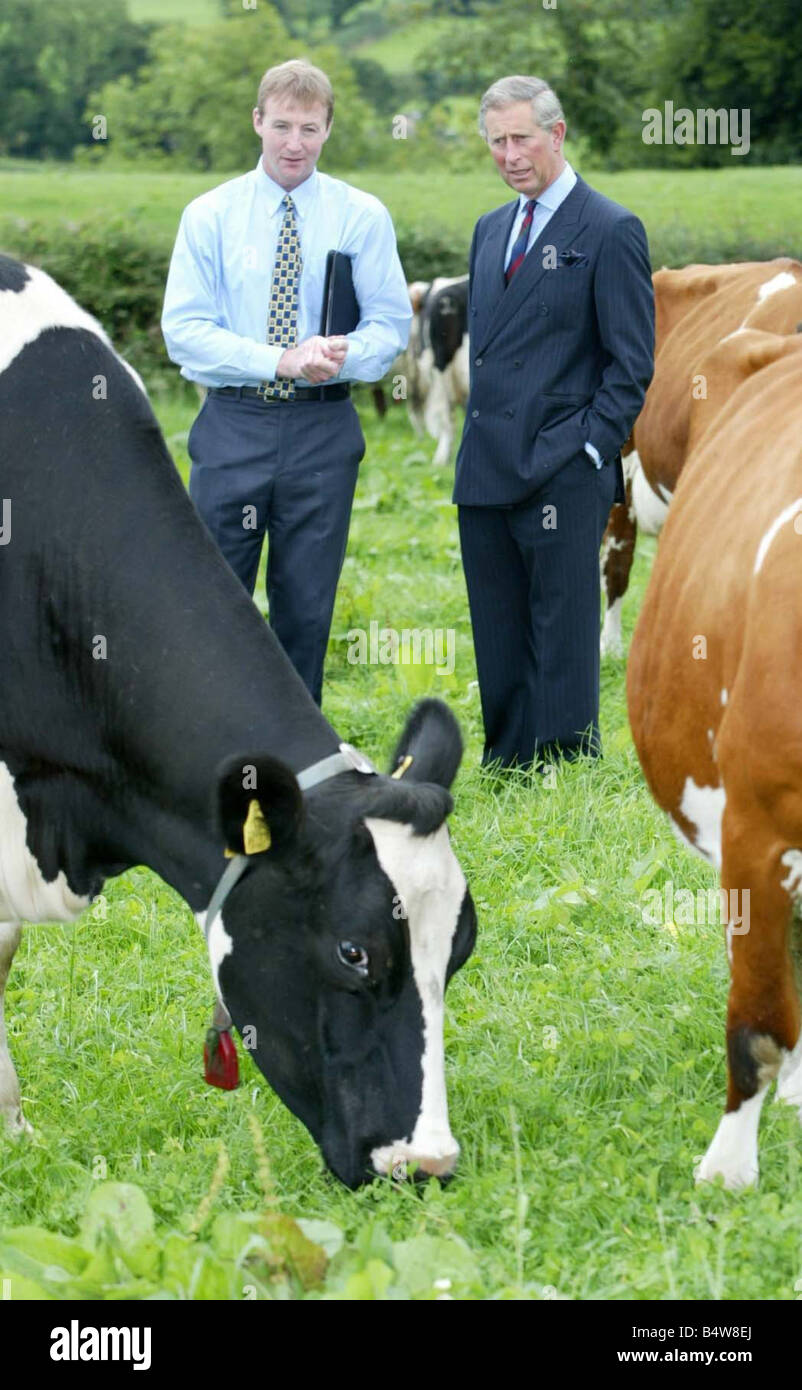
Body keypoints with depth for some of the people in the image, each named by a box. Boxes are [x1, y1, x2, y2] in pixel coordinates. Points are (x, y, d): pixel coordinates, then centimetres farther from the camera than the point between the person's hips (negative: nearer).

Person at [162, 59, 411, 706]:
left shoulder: (362, 217, 4)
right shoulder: (210, 215, 2)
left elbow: (391, 321, 3)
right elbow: (183, 329, -4)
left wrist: (342, 356, -19)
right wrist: (280, 361, -17)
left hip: (323, 430, 1)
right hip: (233, 426, -1)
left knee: (307, 605, 7)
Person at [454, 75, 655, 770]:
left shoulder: (611, 231, -6)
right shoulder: (491, 229, 17)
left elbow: (633, 364, -7)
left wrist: (585, 451, -13)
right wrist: (477, 444, 14)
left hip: (562, 478, -7)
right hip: (487, 477, 7)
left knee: (563, 643, -3)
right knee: (499, 647, 11)